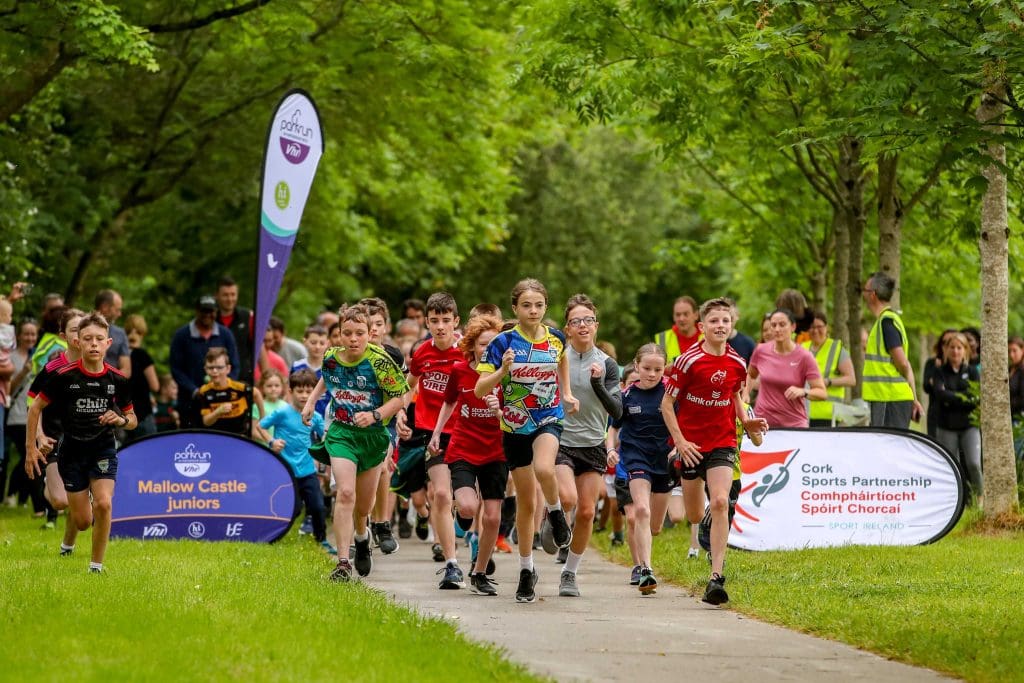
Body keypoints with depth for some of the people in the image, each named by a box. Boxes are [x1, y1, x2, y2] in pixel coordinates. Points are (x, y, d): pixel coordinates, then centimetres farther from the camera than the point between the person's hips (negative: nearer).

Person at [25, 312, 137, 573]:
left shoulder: (117, 380, -7)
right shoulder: (63, 376, -13)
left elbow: (132, 420, 5)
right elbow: (36, 407, -1)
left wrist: (122, 420, -18)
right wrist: (31, 447, -2)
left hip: (103, 450, 1)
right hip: (72, 451, -1)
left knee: (103, 504, -22)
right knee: (83, 521, 2)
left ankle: (96, 567, -7)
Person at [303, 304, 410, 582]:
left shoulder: (379, 362, -18)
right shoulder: (330, 358, -7)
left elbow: (398, 398, -13)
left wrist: (375, 415, -27)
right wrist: (311, 401, 12)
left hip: (373, 435, 0)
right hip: (341, 432, 0)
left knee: (363, 505, 13)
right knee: (345, 493, -20)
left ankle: (361, 536, 50)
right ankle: (343, 562, -20)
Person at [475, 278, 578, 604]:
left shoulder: (555, 338, -2)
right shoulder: (503, 342, -10)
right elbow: (480, 390, -11)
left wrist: (566, 392, 17)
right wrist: (503, 370, -28)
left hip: (549, 419, 0)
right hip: (516, 426, 0)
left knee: (543, 469, -33)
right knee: (525, 502, 6)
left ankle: (556, 512, 0)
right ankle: (526, 570, 20)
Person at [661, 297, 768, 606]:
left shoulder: (737, 364, 2)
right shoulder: (689, 361, -10)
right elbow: (667, 403, -5)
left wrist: (746, 421, 4)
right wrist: (680, 441, -12)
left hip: (723, 443, 1)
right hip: (691, 445, -1)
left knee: (720, 503, -19)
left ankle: (716, 577, -22)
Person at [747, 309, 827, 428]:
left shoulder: (804, 357, -7)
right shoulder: (761, 351, 3)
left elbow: (822, 393, -9)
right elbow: (750, 375, 24)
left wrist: (803, 392, -26)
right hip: (764, 422, 2)